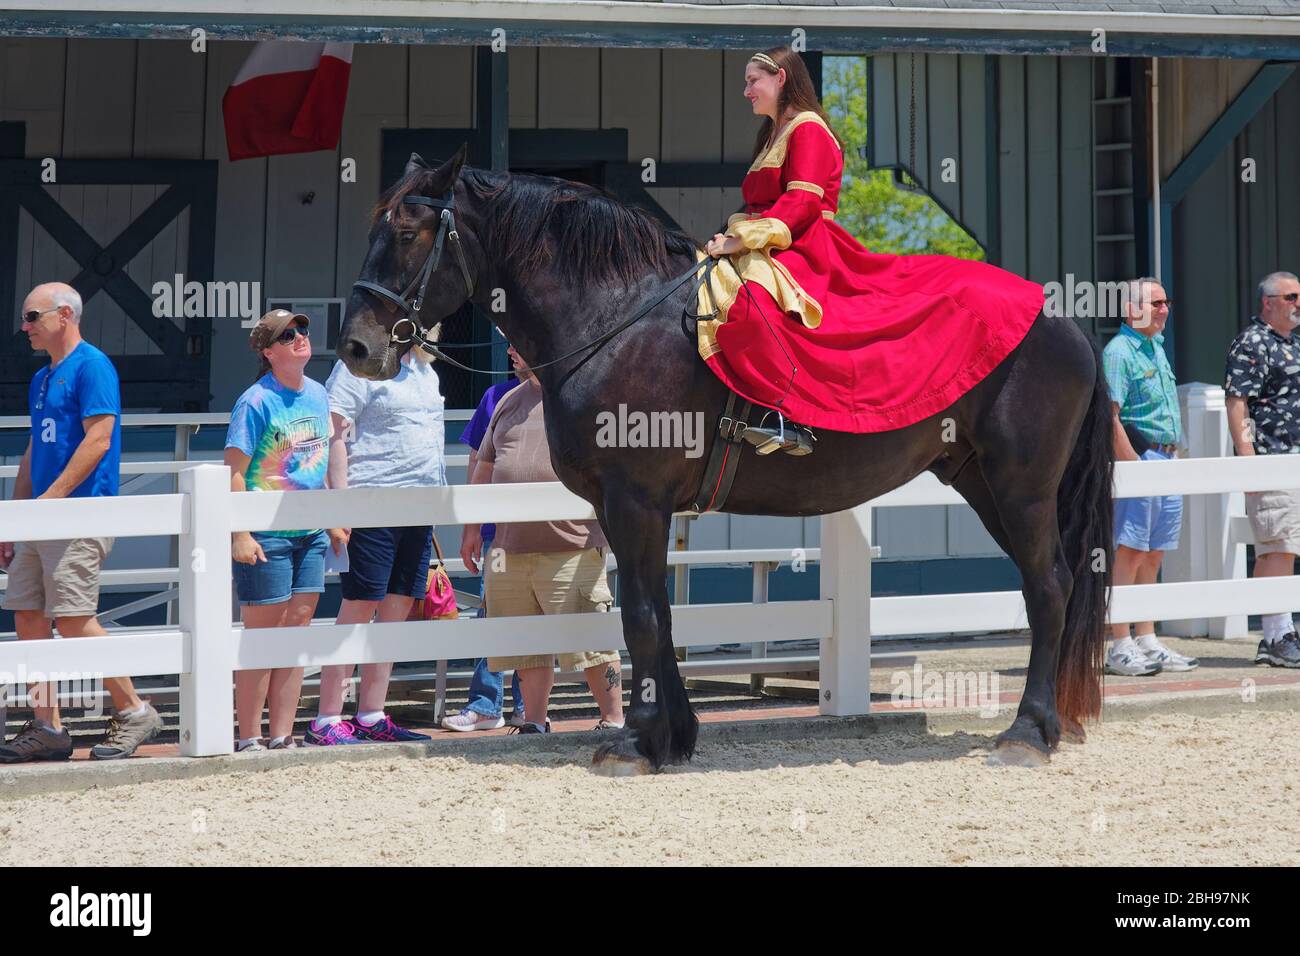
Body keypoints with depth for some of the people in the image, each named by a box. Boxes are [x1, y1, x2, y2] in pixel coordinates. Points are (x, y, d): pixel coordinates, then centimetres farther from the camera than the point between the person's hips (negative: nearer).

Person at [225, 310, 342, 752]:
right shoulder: (256, 402, -11)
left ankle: (282, 736, 13)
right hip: (265, 537, -7)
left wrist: (332, 518, 21)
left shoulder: (317, 395, 10)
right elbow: (234, 471, -13)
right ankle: (248, 739, 4)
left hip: (310, 533, 7)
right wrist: (240, 535, -19)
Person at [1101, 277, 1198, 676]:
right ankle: (1120, 647, -9)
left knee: (1152, 555, 11)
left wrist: (1171, 459, 17)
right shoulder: (1118, 351, -10)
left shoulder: (1156, 347, 19)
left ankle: (1147, 641, 16)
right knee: (1129, 552, -9)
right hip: (1137, 456, -9)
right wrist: (1132, 465, -21)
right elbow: (1108, 416, -17)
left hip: (1166, 459, 9)